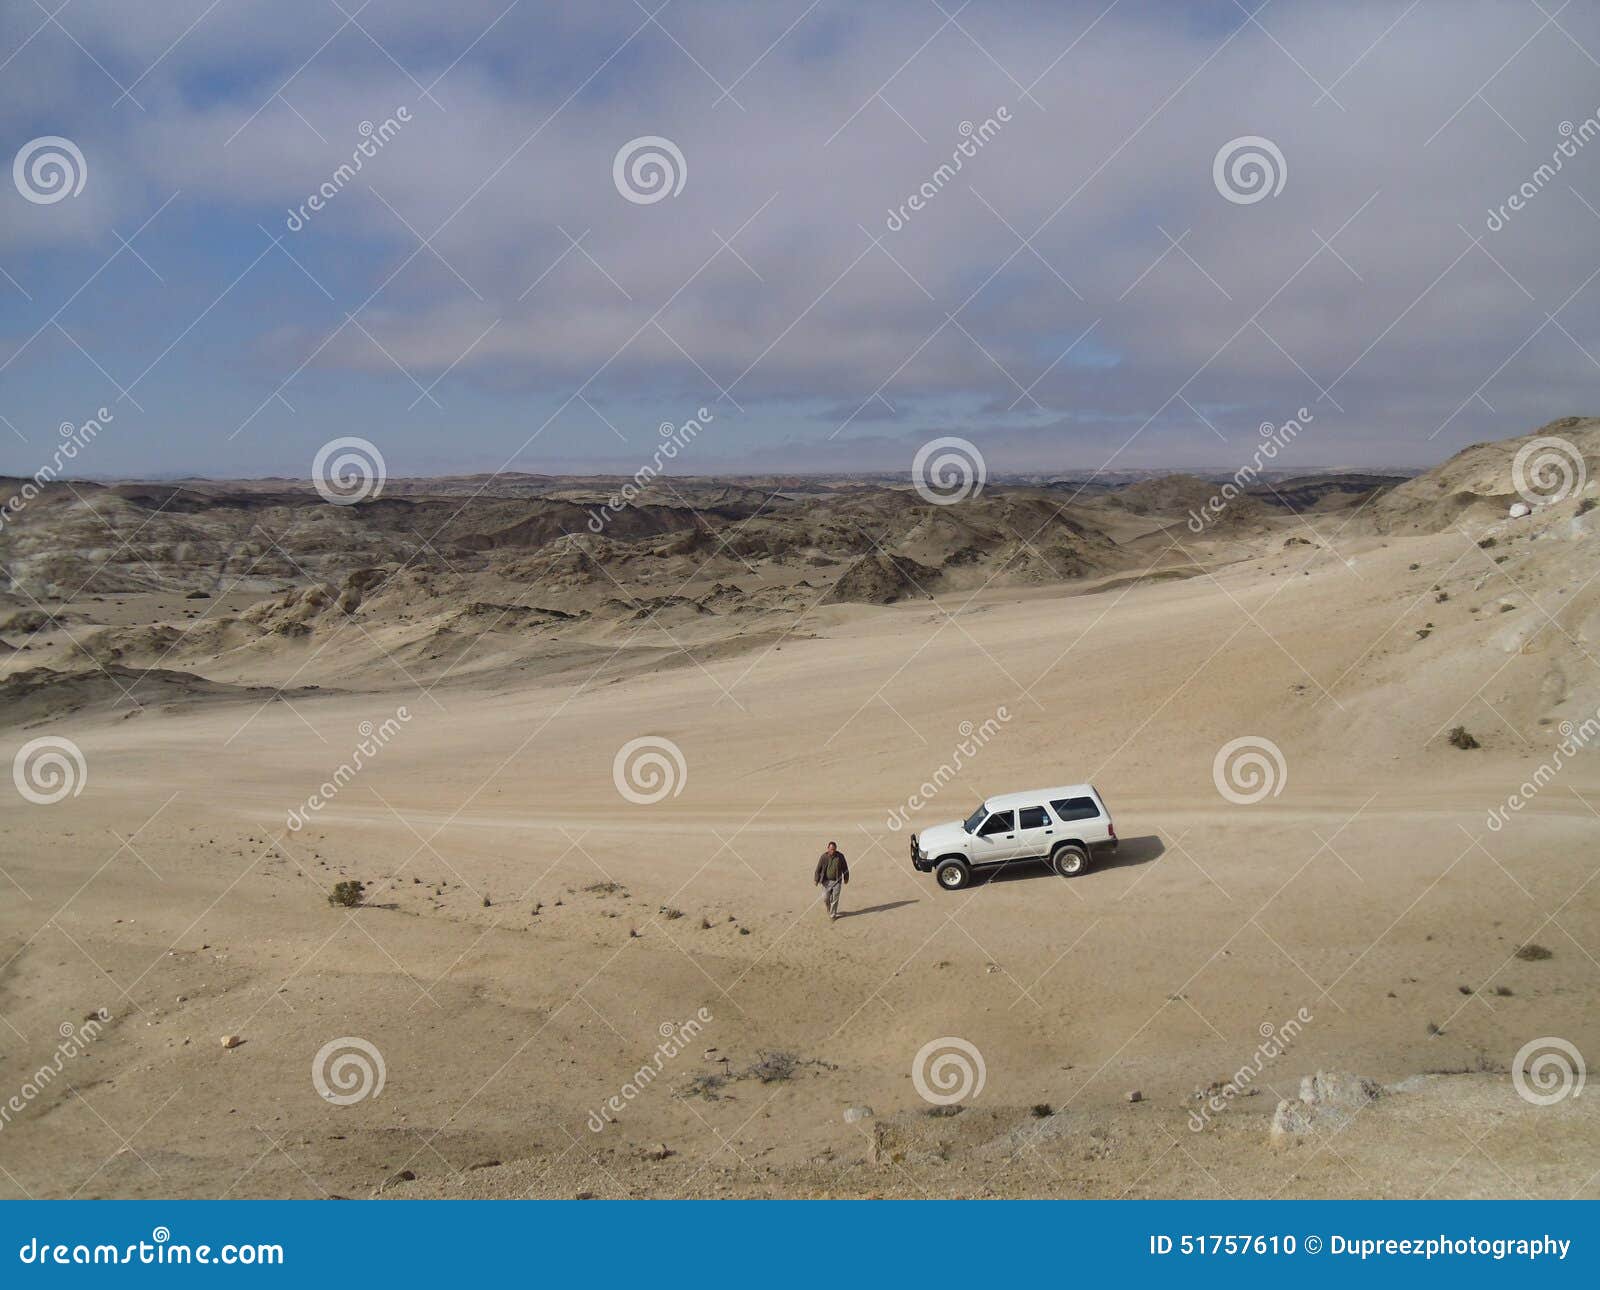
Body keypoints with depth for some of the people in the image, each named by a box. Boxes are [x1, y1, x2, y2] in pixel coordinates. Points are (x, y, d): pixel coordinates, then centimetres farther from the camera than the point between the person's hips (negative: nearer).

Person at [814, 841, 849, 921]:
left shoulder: (840, 856, -8)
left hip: (837, 881, 0)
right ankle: (829, 910, 34)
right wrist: (816, 880, -3)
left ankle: (832, 915, 11)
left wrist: (846, 878, 12)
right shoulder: (824, 857, -9)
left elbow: (845, 868, 5)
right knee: (826, 898, 4)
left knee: (835, 899, -1)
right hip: (826, 881, 0)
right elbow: (818, 869, -3)